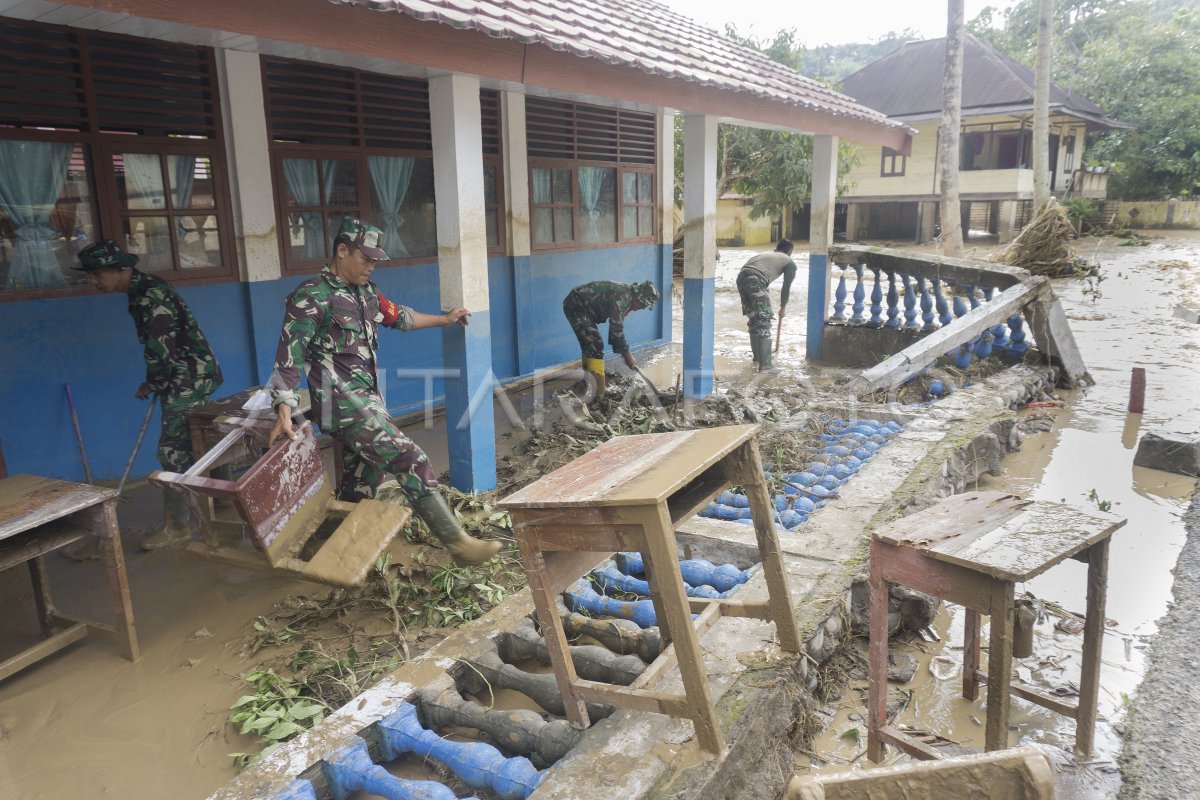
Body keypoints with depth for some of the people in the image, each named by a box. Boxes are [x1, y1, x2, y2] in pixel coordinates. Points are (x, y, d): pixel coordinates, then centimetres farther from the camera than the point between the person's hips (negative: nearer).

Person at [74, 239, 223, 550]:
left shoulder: (150, 296, -21)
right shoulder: (142, 291, 11)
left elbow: (161, 350, -21)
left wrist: (151, 384, -5)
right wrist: (156, 383, 12)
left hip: (188, 380, -10)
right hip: (186, 378, 10)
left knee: (172, 452, -6)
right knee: (187, 448, 16)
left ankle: (177, 524, 4)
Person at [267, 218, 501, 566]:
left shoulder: (365, 292, 13)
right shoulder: (311, 296, -11)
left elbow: (399, 316, 30)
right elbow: (290, 355, -16)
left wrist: (444, 319, 36)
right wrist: (284, 410, -25)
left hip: (367, 400, 9)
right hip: (343, 402, -9)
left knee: (362, 482, 14)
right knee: (411, 462, -14)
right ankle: (457, 543, -11)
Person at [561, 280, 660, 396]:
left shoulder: (626, 296, 10)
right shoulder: (622, 296, -22)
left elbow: (616, 325, 20)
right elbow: (616, 327, -24)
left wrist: (625, 352, 21)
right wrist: (626, 354, -17)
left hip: (576, 305, 11)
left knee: (589, 346, 19)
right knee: (595, 347, -12)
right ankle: (597, 394, -12)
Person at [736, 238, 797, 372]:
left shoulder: (765, 254, 36)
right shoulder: (790, 263, 18)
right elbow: (786, 289, 20)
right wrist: (782, 308, 37)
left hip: (741, 277, 6)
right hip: (755, 281, -6)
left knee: (753, 319, 22)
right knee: (764, 323, 2)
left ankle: (757, 356, 35)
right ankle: (765, 365, 2)